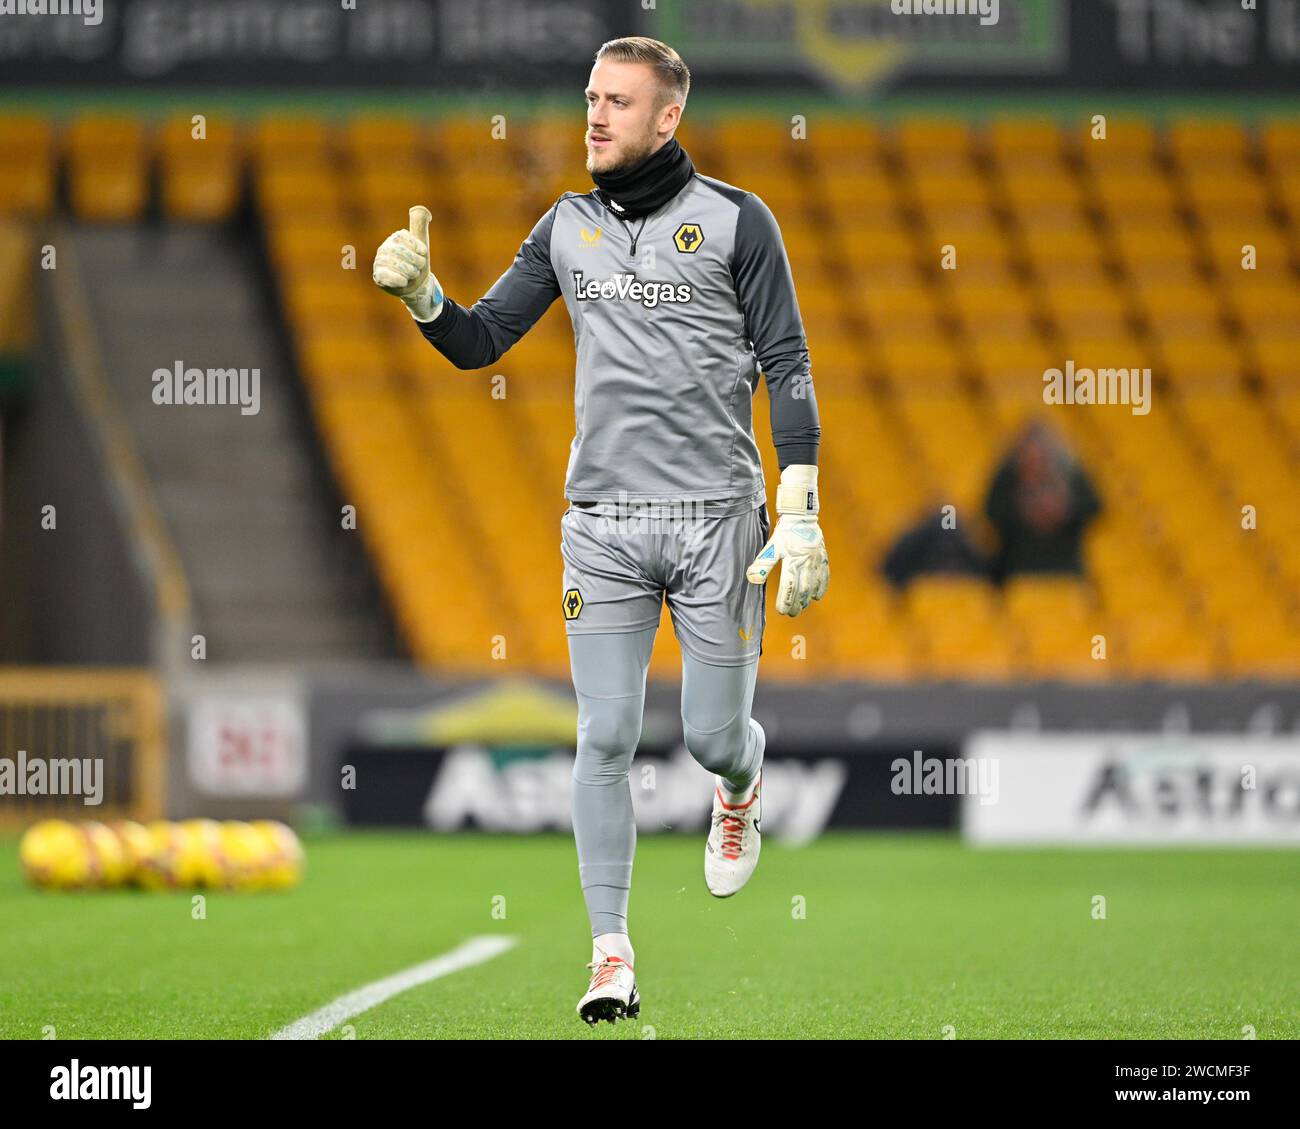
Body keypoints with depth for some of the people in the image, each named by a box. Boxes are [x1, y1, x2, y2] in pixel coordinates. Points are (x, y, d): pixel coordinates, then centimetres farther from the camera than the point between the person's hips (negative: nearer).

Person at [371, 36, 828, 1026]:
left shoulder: (735, 220, -2)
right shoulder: (568, 228, 9)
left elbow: (787, 368, -2)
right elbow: (478, 342, 14)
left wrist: (801, 517, -9)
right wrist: (420, 293, -8)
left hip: (717, 516, -2)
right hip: (602, 524, 2)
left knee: (714, 739, 1)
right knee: (605, 738, -6)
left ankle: (743, 789, 39)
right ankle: (612, 958, -1)